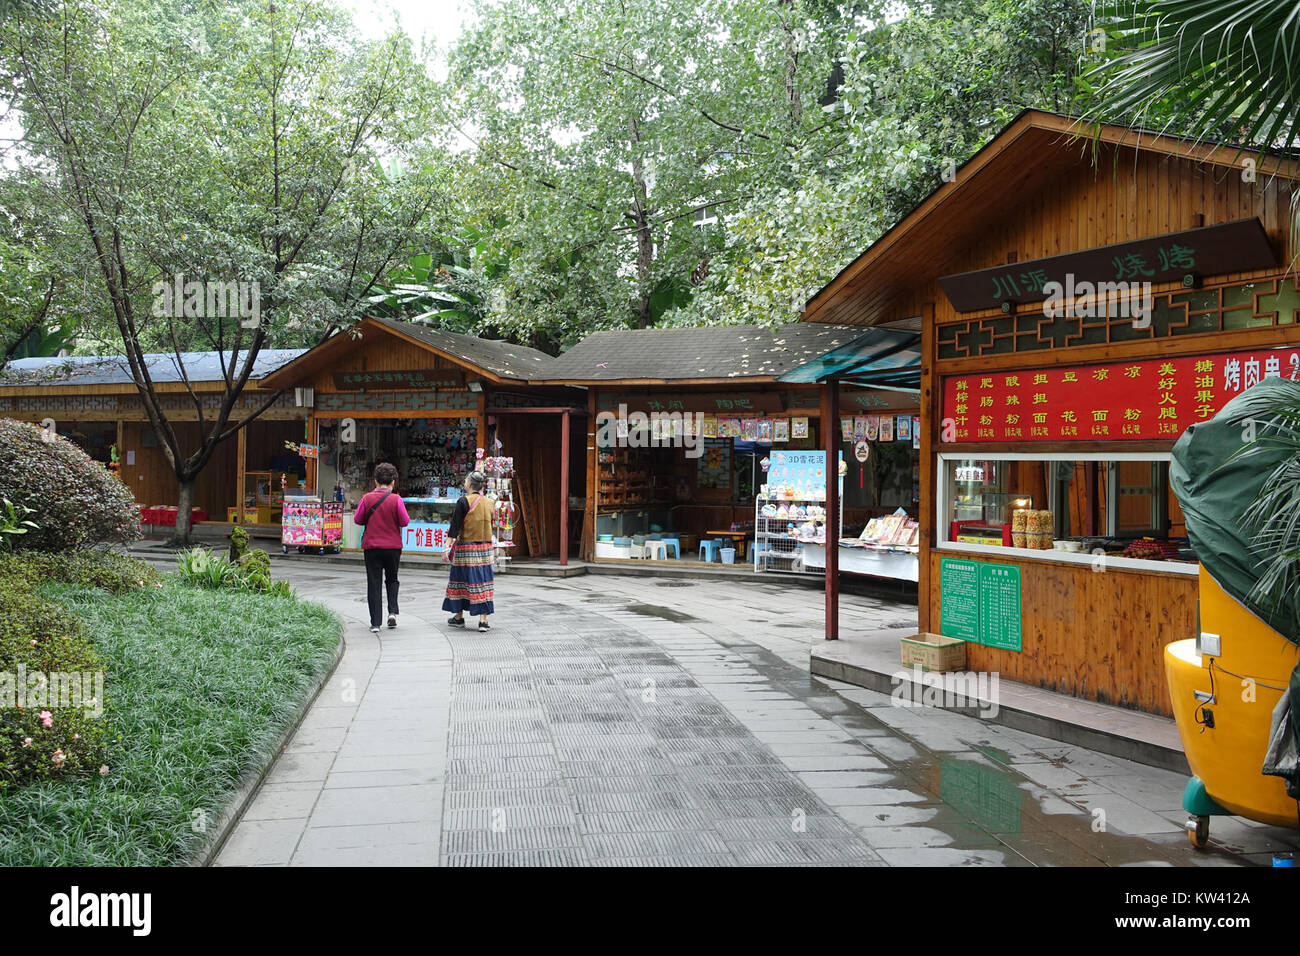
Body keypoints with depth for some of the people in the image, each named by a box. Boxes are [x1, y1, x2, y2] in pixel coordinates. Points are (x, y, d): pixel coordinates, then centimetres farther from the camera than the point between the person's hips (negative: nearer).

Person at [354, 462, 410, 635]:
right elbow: (405, 522, -7)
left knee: (374, 584, 4)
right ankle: (392, 611, 2)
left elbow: (358, 519, 2)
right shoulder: (396, 499, -8)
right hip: (393, 546, 0)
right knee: (392, 580, 19)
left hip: (371, 546, 0)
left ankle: (375, 622, 2)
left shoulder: (367, 498, -4)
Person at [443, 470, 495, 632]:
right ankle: (483, 620, -1)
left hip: (466, 548, -4)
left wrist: (447, 547, -12)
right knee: (482, 582, 4)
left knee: (461, 580, 9)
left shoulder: (464, 502, -11)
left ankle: (459, 616, 20)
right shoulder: (489, 503, 5)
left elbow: (455, 526, -12)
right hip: (485, 548, 4)